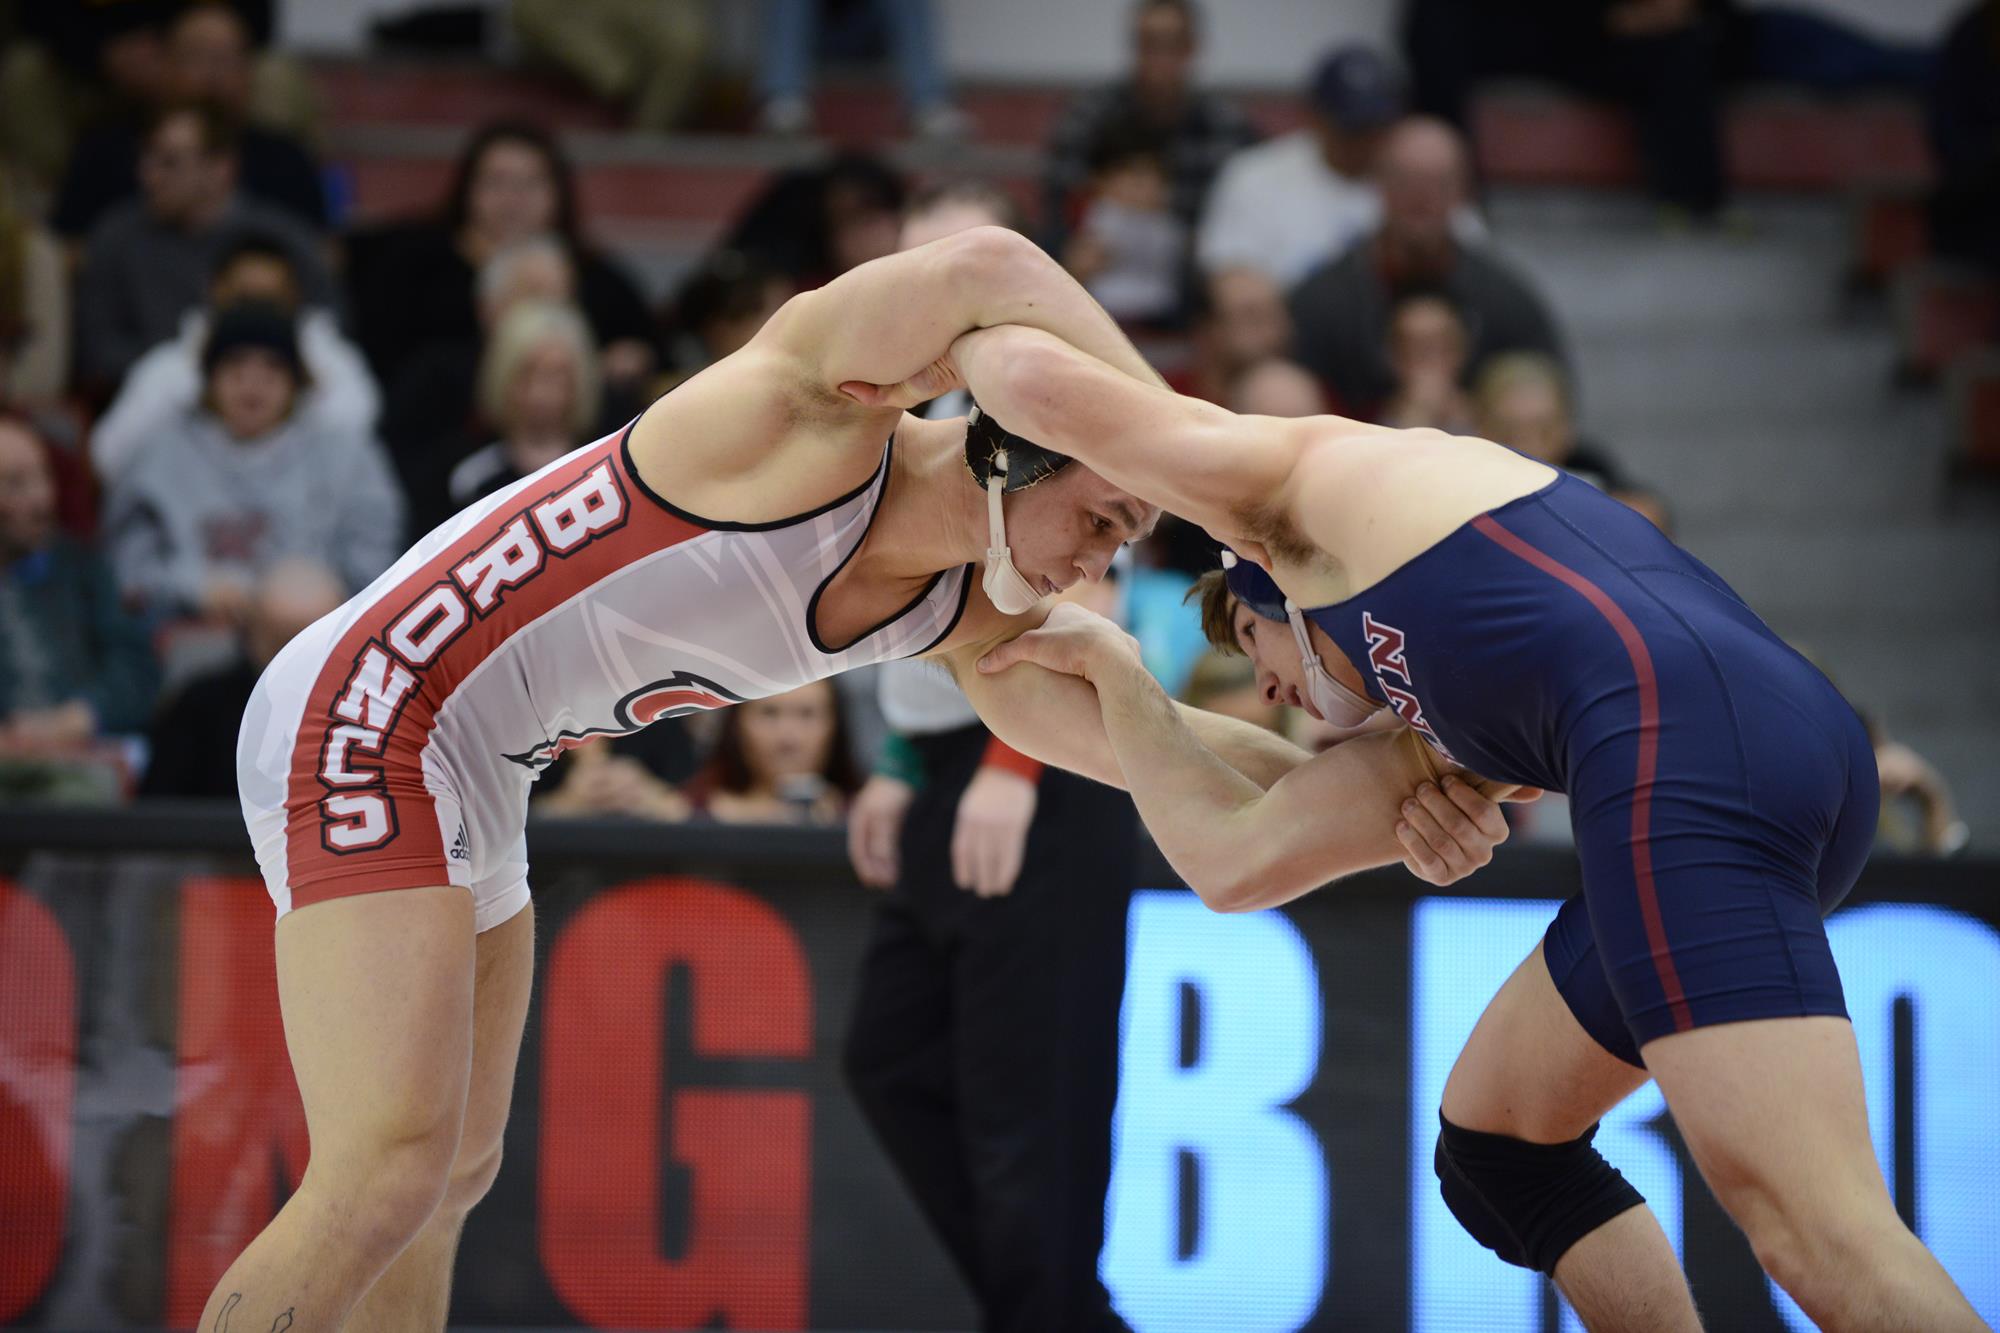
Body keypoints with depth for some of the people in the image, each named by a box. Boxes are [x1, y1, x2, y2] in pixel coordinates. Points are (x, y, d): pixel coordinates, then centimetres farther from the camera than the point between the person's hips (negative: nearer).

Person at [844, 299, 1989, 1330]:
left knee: (1823, 1232, -20)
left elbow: (1044, 381, 11)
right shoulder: (1418, 708, 39)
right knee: (1497, 1139, 25)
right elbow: (1232, 861, 38)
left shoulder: (1317, 476, 21)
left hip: (1685, 737, -9)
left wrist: (949, 354, 33)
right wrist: (1110, 666, 48)